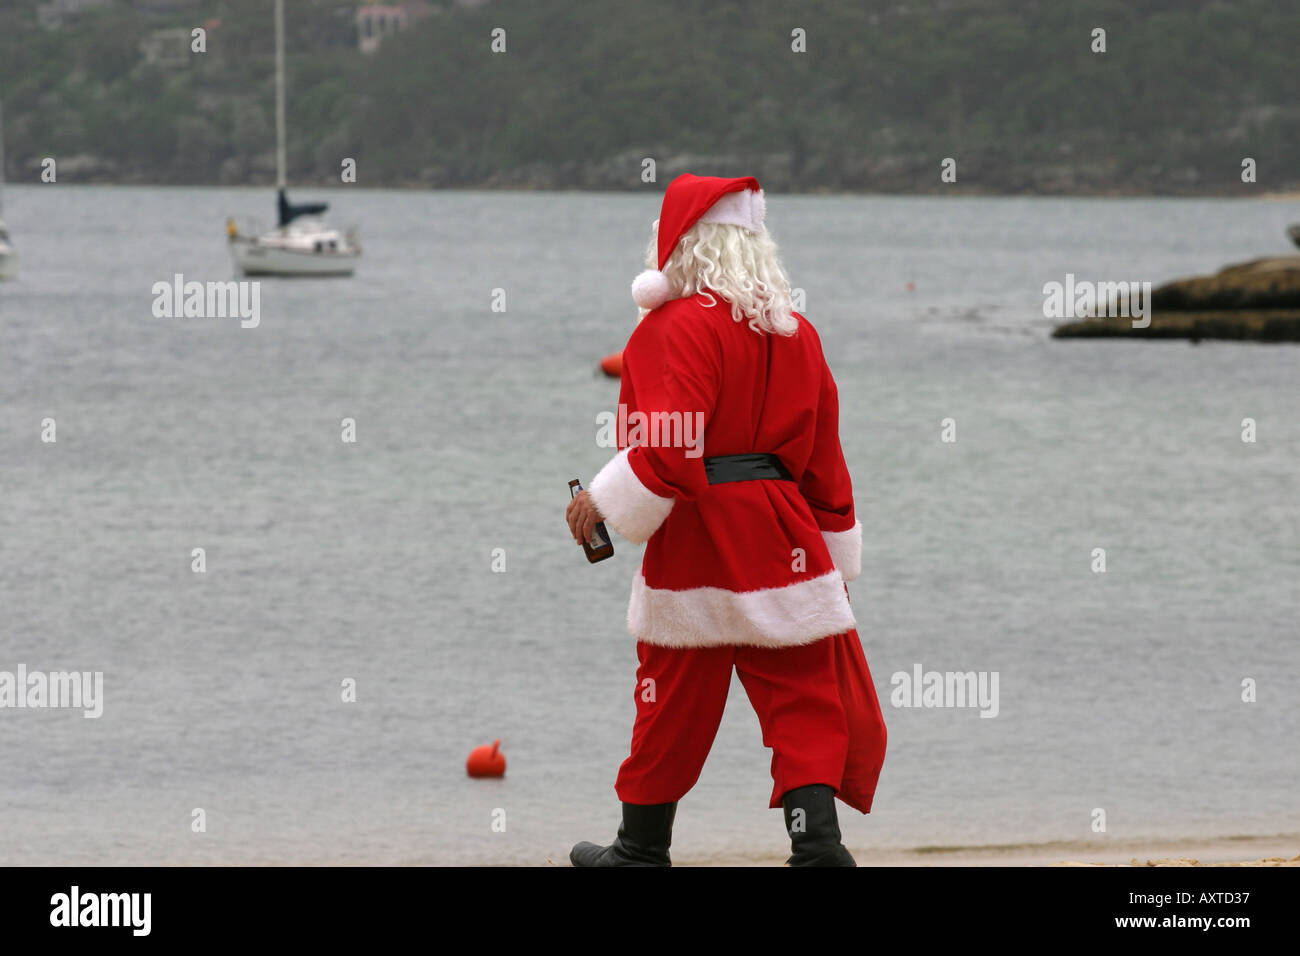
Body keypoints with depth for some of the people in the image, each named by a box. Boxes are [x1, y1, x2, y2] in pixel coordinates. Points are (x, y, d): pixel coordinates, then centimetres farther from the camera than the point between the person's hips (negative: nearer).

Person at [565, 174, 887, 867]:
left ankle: (642, 848, 19)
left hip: (698, 543, -5)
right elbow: (823, 457, 15)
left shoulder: (678, 328, -12)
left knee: (674, 703, 7)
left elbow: (669, 451, -20)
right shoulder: (796, 333, 9)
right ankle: (817, 844, -8)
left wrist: (603, 503, -8)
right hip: (784, 544, 5)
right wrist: (834, 552, 22)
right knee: (804, 703, 4)